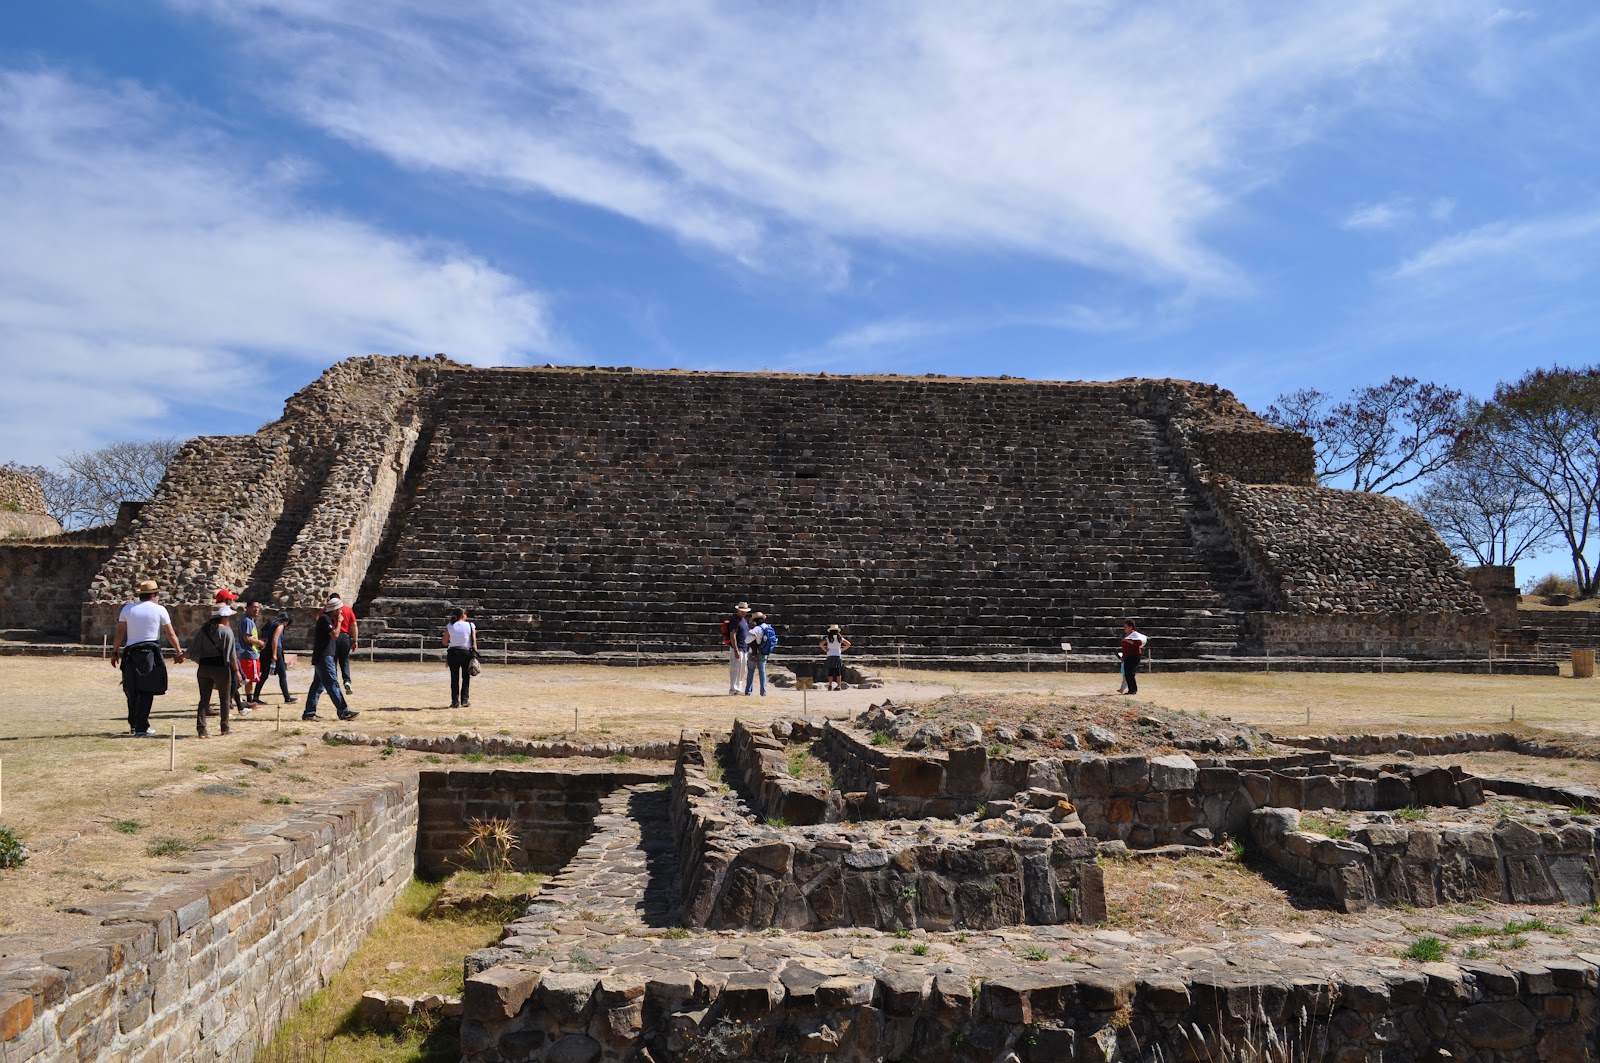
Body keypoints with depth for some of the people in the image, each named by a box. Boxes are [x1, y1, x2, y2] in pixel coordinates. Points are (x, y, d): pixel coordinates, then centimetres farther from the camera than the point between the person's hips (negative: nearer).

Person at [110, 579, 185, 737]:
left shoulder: (127, 609, 6)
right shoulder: (159, 609, 0)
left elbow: (120, 633, 3)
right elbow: (171, 634, 3)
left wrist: (115, 653, 10)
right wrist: (179, 652, 11)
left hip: (130, 653, 3)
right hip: (150, 653, -3)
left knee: (133, 691, 15)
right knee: (147, 692, 1)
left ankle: (133, 725, 24)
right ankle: (141, 728, -1)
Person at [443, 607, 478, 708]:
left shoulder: (449, 626, 2)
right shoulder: (470, 625, -1)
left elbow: (445, 642, 3)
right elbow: (474, 641, -5)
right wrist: (474, 654, -2)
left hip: (453, 652, 1)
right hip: (466, 652, -1)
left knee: (454, 678, 7)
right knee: (466, 677, 10)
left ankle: (455, 701, 6)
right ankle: (464, 700, 8)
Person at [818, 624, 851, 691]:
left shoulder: (828, 638, -3)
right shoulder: (840, 638, 3)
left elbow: (821, 644, -14)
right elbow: (848, 644, 6)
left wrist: (825, 650, -4)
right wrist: (842, 650, 9)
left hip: (830, 656, -1)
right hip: (838, 655, 1)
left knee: (830, 671, 3)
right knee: (838, 672, 5)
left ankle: (830, 686, -1)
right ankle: (839, 686, 3)